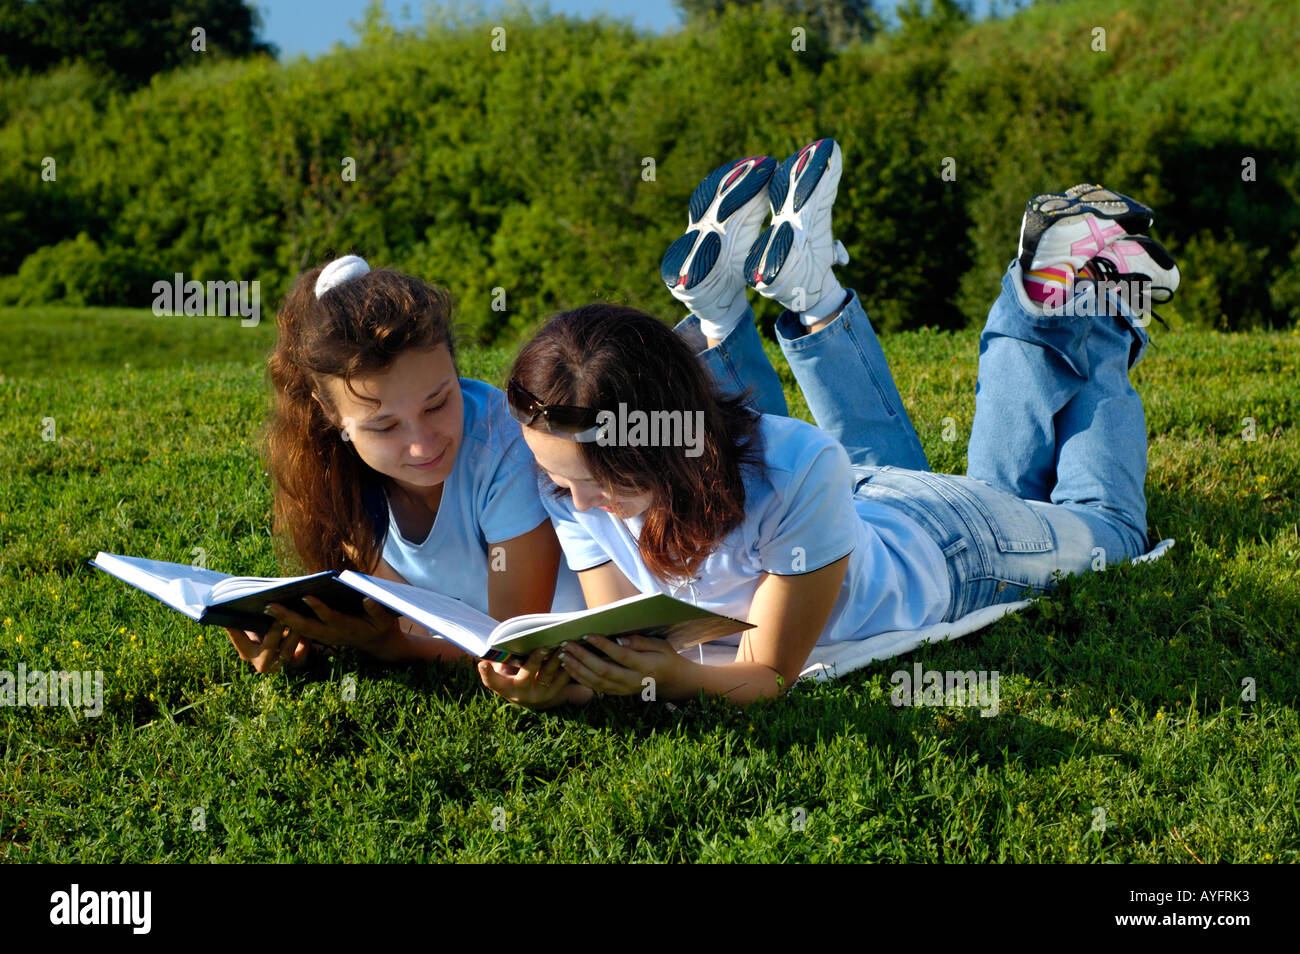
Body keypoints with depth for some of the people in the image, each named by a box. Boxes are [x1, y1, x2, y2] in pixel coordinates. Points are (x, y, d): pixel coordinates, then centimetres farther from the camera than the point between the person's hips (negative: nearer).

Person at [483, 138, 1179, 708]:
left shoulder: (795, 471, -47)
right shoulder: (574, 487, -32)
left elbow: (768, 676, -39)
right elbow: (620, 647, -27)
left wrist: (671, 676, -62)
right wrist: (558, 680, -52)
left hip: (943, 543, -4)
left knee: (1102, 526, 25)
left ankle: (1090, 309, 28)